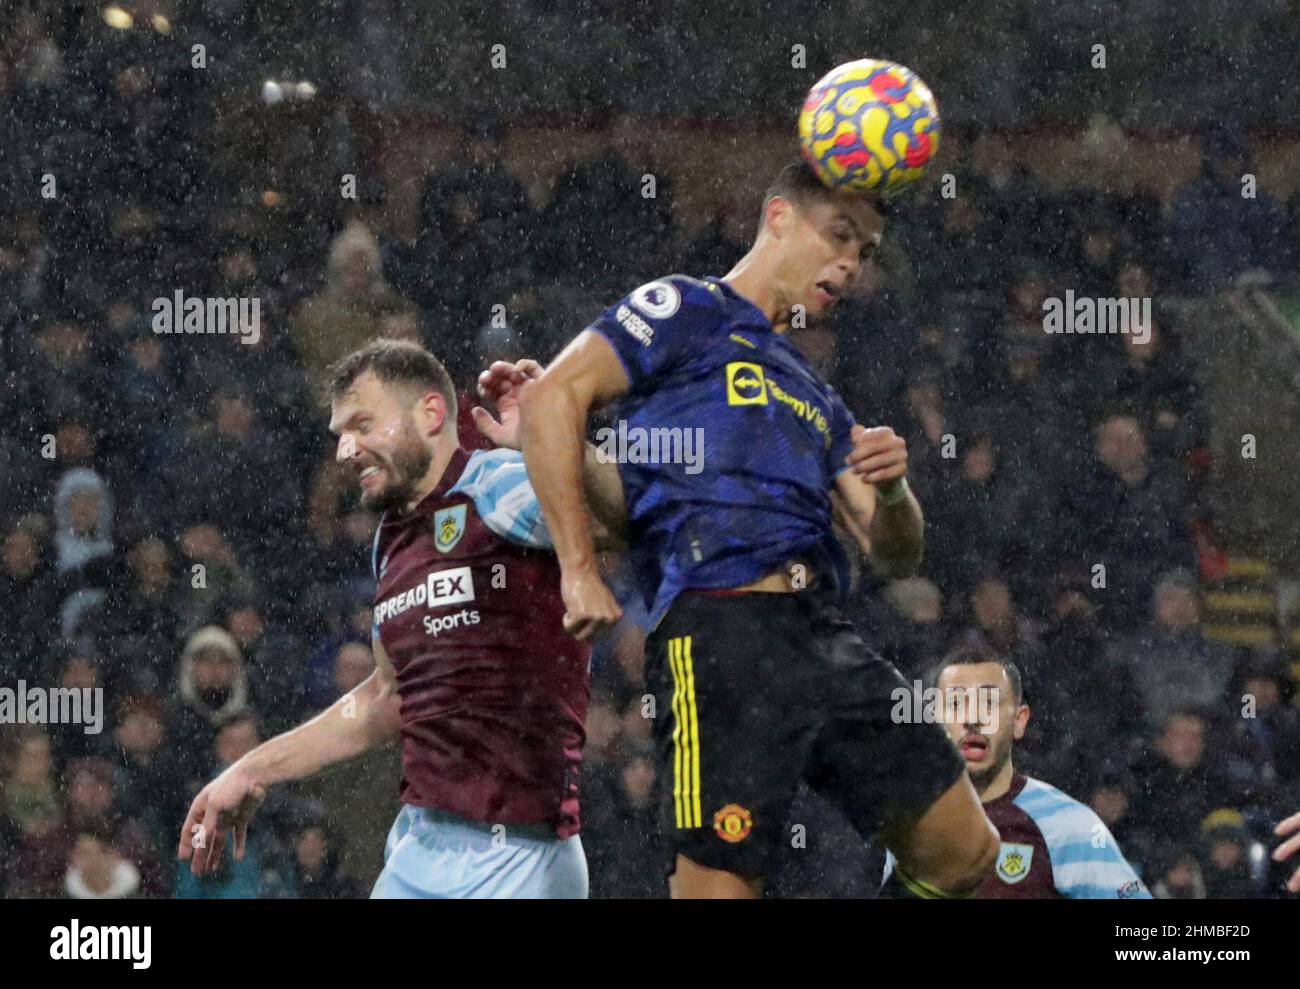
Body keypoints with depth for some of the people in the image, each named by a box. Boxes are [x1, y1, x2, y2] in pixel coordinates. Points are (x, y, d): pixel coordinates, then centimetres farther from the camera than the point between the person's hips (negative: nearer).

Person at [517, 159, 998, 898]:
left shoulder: (817, 399, 30)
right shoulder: (689, 312, 9)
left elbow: (896, 556, 24)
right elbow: (553, 397, -6)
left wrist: (892, 491, 0)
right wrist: (580, 570, -11)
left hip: (829, 641, 8)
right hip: (723, 632, -8)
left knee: (967, 859, 4)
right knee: (722, 883, -14)